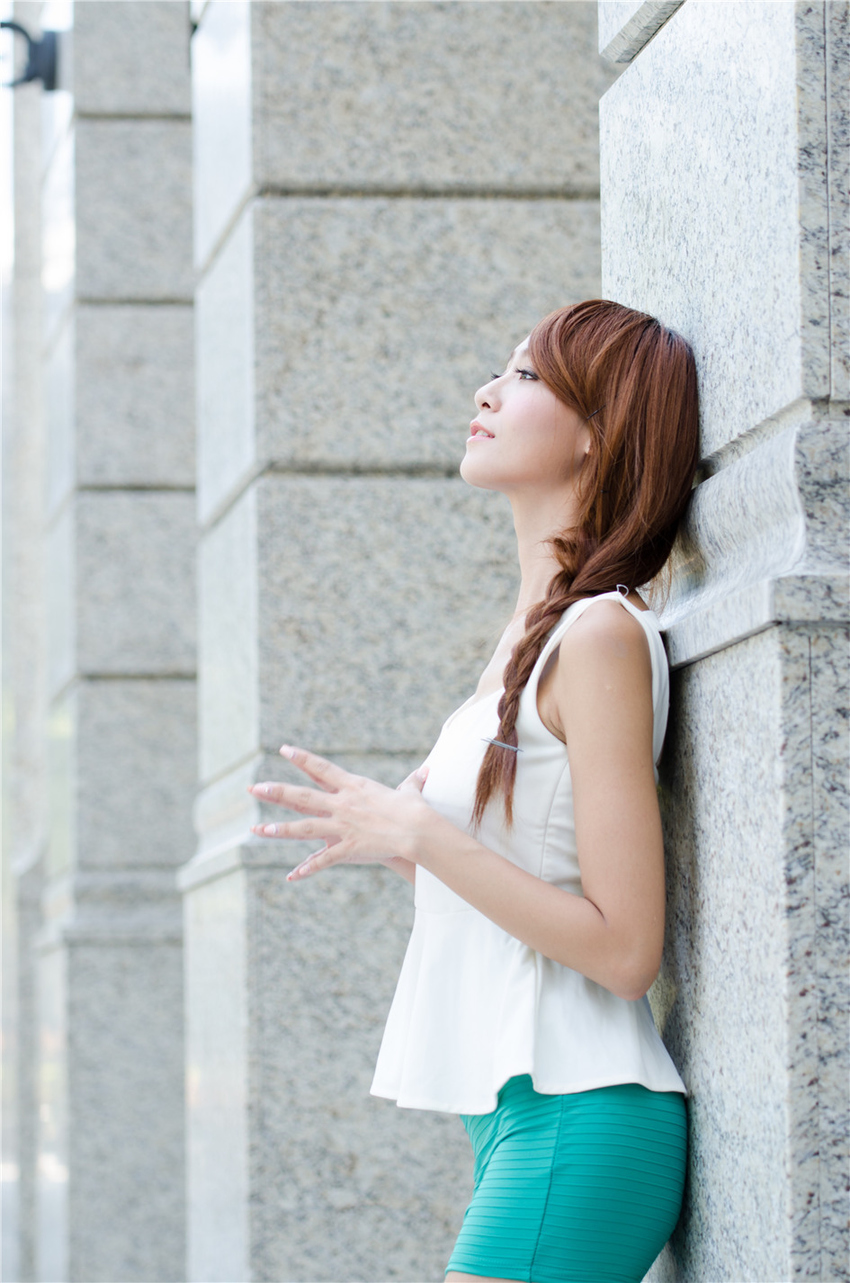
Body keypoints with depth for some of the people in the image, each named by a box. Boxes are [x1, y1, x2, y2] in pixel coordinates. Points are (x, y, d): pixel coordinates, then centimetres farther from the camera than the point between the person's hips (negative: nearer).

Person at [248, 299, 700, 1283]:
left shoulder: (602, 635, -11)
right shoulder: (533, 633, 16)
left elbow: (623, 949, -16)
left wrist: (419, 834, -16)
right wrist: (382, 835, 8)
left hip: (579, 1124, -9)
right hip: (517, 1119, 9)